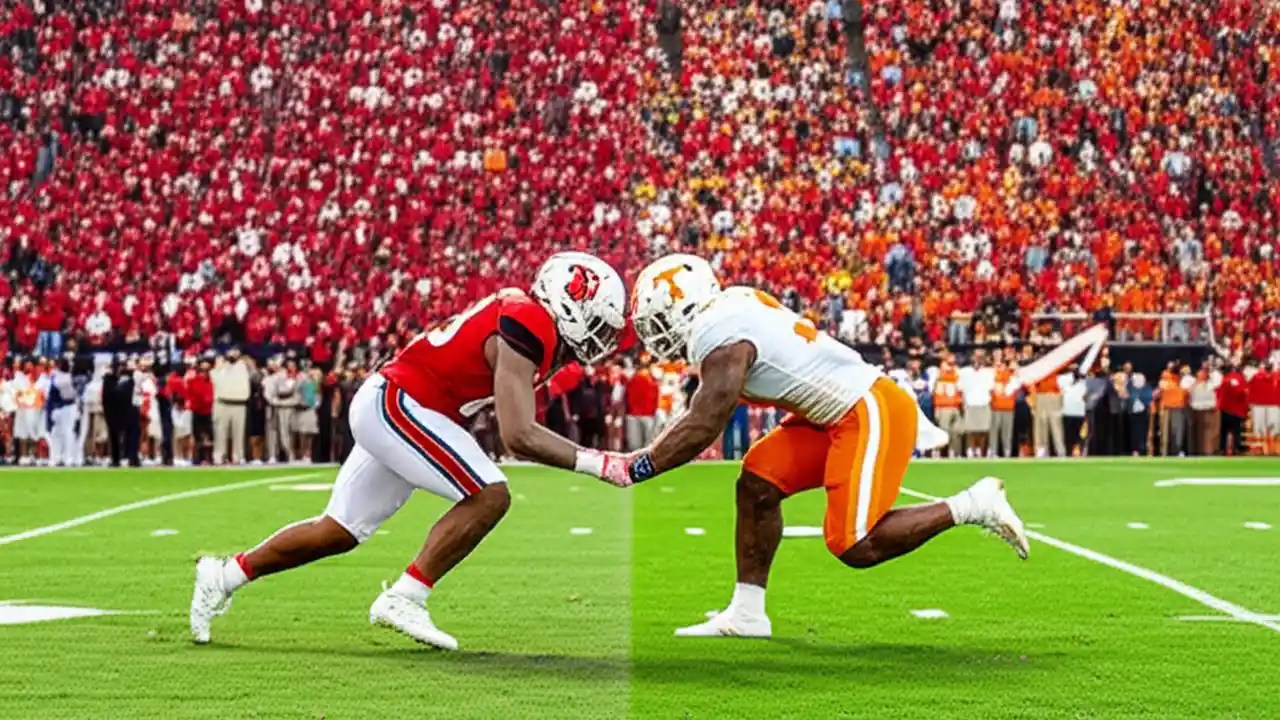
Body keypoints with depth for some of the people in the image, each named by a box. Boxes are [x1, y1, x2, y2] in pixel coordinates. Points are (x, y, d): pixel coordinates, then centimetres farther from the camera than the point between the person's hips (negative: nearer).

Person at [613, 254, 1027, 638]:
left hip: (868, 412, -10)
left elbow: (704, 426, -20)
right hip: (840, 412, 10)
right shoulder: (732, 308, 11)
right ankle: (746, 614, 10)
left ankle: (972, 506, -1)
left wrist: (633, 469, -14)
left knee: (855, 548, -11)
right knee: (758, 485, 5)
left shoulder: (718, 337, -17)